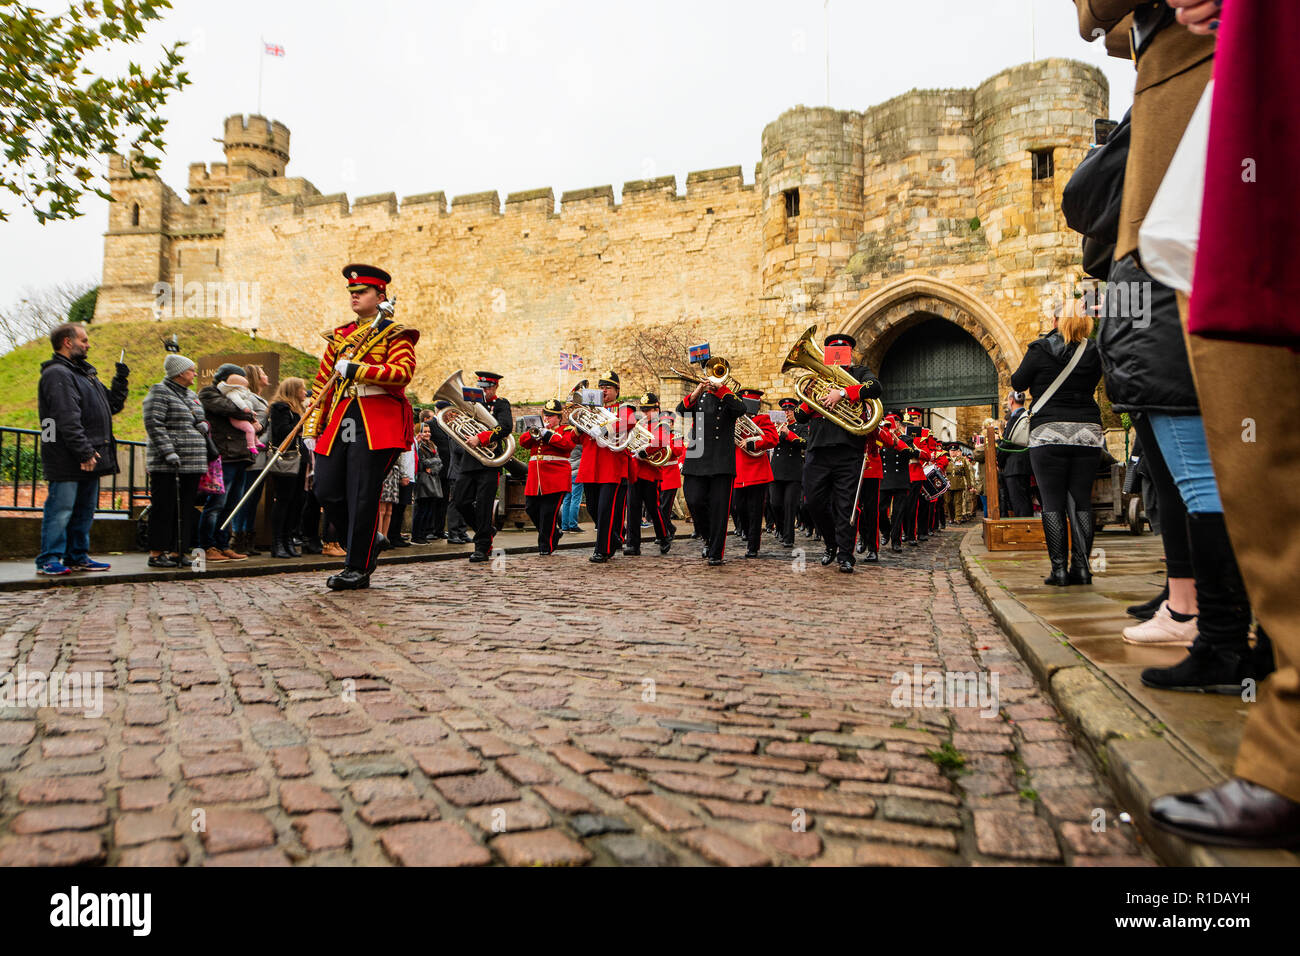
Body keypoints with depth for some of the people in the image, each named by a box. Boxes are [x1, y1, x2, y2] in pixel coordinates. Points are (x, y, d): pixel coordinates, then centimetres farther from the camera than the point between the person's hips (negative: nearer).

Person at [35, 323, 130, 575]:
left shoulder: (85, 372, 20)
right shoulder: (57, 374, -11)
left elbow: (111, 406, 25)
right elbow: (67, 419, -20)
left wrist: (120, 381, 12)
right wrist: (84, 451, -23)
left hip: (90, 459, 9)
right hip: (67, 460, -9)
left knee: (85, 510, 13)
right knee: (60, 509, -5)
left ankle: (77, 556, 22)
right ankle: (49, 560, 1)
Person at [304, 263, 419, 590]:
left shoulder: (395, 334, 2)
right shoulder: (340, 335, 19)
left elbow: (403, 373, -16)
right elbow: (323, 383, 19)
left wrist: (355, 369, -17)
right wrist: (312, 428, 14)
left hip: (377, 423, -6)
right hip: (341, 420, 6)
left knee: (363, 496, -5)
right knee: (327, 492, 3)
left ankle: (358, 569, 5)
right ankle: (366, 547, 24)